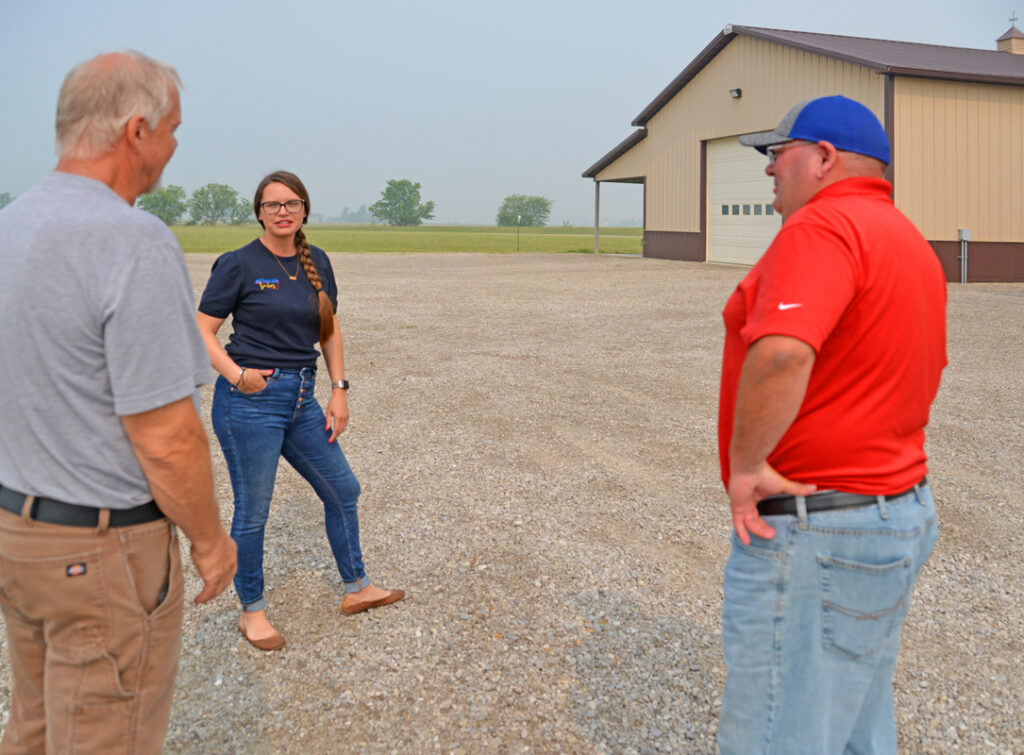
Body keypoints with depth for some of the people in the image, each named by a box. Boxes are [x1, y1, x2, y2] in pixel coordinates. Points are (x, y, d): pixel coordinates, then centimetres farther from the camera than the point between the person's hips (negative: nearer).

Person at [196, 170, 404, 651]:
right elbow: (202, 331, -7)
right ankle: (252, 611, 23)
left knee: (342, 489, 15)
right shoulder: (239, 264, -8)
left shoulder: (317, 263, 9)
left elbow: (330, 330, 16)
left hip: (301, 399, 7)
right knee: (252, 511, 3)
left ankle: (355, 589, 33)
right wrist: (236, 373, -22)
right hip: (250, 400, -6)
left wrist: (339, 390, 9)